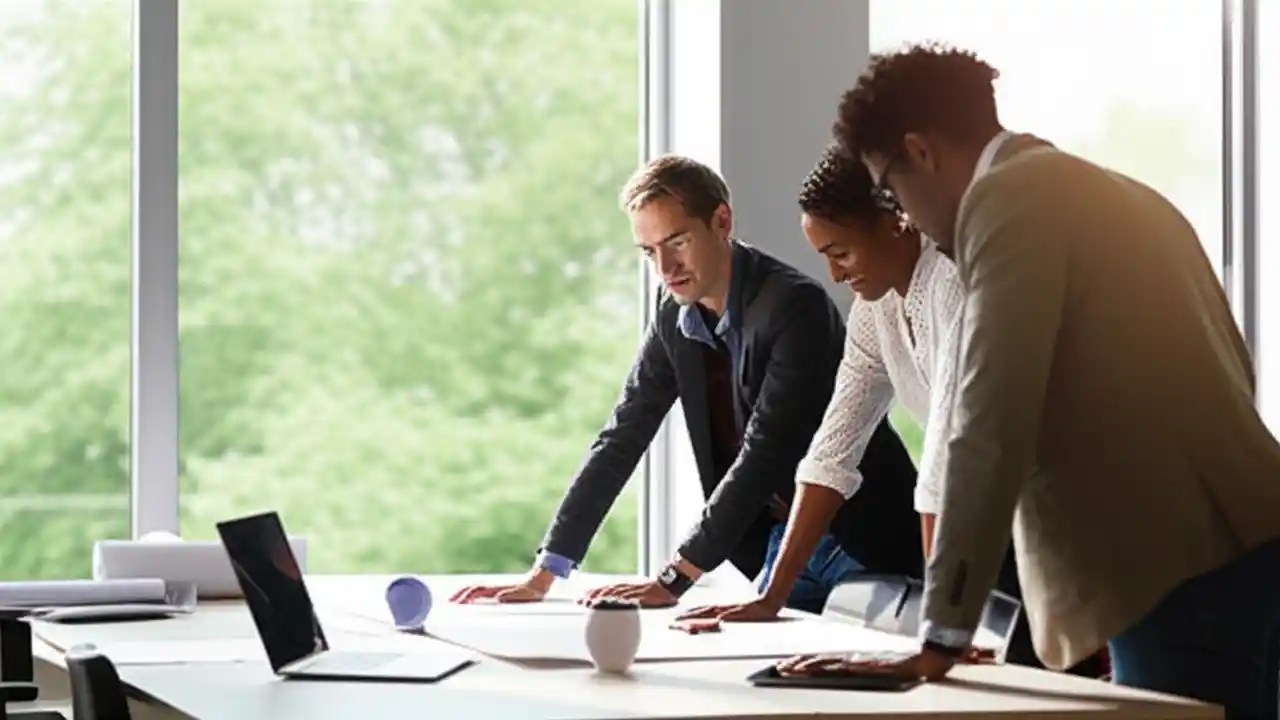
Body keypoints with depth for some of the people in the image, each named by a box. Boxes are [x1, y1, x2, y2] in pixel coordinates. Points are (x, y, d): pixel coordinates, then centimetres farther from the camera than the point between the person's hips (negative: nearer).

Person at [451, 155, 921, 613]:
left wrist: (672, 580, -28)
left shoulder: (795, 305, -21)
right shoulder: (674, 318, 1)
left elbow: (764, 453, -26)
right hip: (780, 541, 6)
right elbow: (622, 439, 2)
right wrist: (542, 577, -4)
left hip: (864, 546, -6)